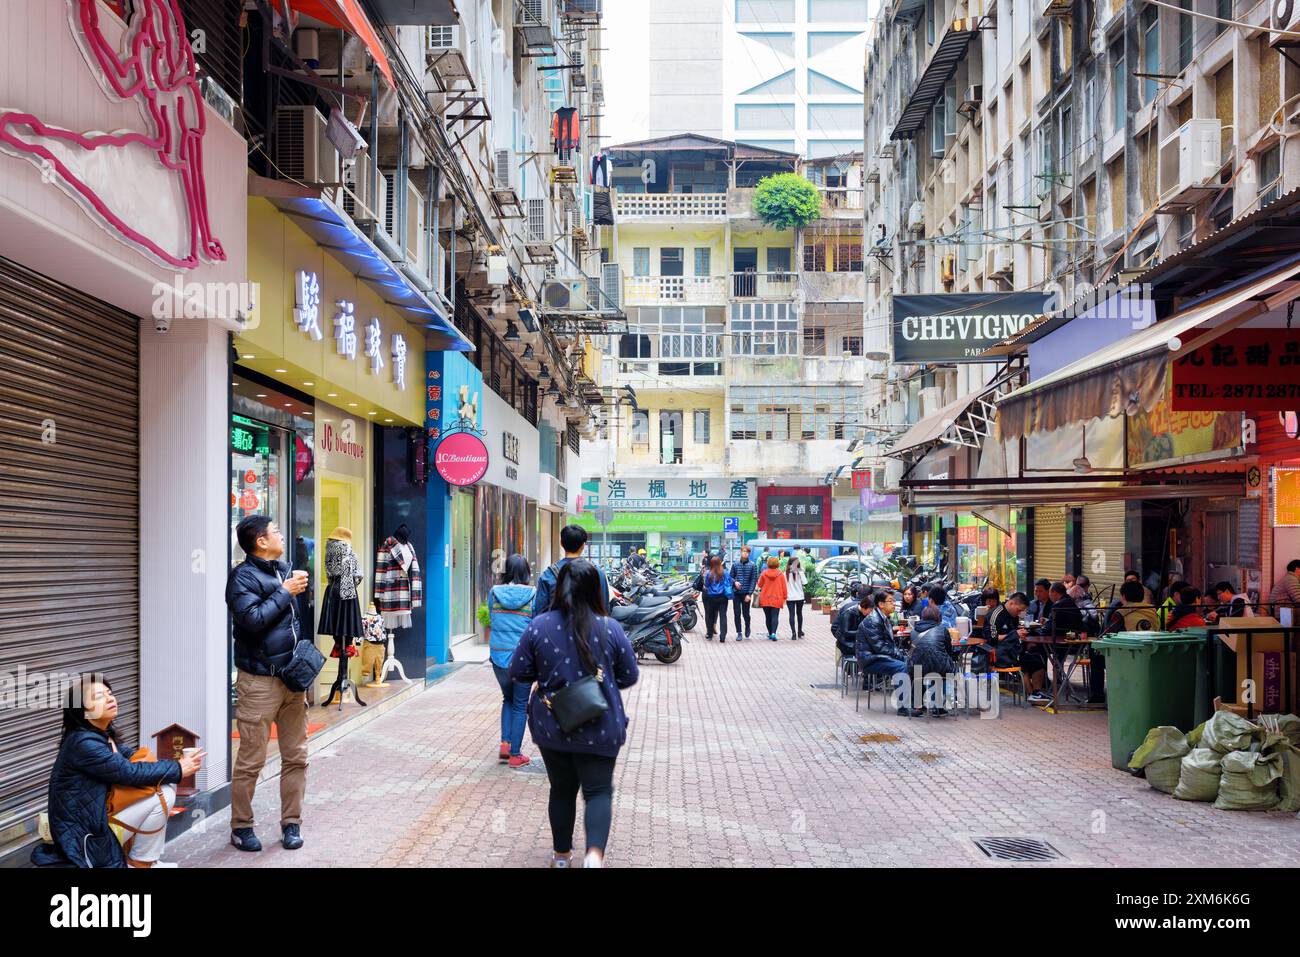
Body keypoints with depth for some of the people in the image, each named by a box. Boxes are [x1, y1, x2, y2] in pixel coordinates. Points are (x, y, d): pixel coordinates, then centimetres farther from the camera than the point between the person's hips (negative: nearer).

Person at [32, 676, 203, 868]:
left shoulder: (106, 733, 6)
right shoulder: (83, 743, -23)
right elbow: (130, 772, -23)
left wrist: (177, 767, -12)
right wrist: (178, 769, -14)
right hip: (87, 834, -9)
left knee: (166, 785, 2)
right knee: (162, 796, -17)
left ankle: (148, 857, 9)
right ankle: (139, 863, 0)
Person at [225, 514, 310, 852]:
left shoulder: (283, 570, 12)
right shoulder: (243, 576, -10)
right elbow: (253, 620, -24)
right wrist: (285, 592, -15)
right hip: (260, 681, -7)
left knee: (295, 757, 9)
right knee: (251, 760, 0)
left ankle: (291, 823, 19)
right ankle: (241, 827, 13)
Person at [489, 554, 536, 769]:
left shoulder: (494, 592, -1)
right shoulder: (533, 594, -9)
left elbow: (491, 618, 11)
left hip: (498, 654, 3)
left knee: (508, 699, 23)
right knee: (520, 705, 9)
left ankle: (505, 744, 12)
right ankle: (515, 755, 11)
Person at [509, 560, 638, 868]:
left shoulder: (538, 626, -10)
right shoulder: (610, 628, -12)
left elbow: (518, 672, -2)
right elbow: (628, 676, -2)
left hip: (551, 725, 2)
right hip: (599, 727, -2)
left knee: (561, 789, 18)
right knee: (598, 790, 6)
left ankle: (562, 854, 30)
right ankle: (595, 852, -15)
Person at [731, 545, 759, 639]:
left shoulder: (752, 566, -1)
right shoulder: (735, 565, 5)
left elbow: (754, 580, -3)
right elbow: (731, 577, 11)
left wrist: (749, 594, -10)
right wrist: (735, 582, -12)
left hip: (746, 594, -2)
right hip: (736, 593, 2)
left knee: (745, 613, 4)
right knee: (737, 614, 1)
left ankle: (747, 627, 33)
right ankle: (739, 633, 10)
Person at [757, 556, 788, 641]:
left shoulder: (764, 573, -5)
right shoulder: (780, 574, -5)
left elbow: (759, 584, 7)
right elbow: (784, 587, -1)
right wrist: (784, 597, 10)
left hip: (765, 599, 1)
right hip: (777, 599, -1)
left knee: (768, 617, 13)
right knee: (775, 617, -3)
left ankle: (770, 633, 19)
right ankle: (773, 633, -20)